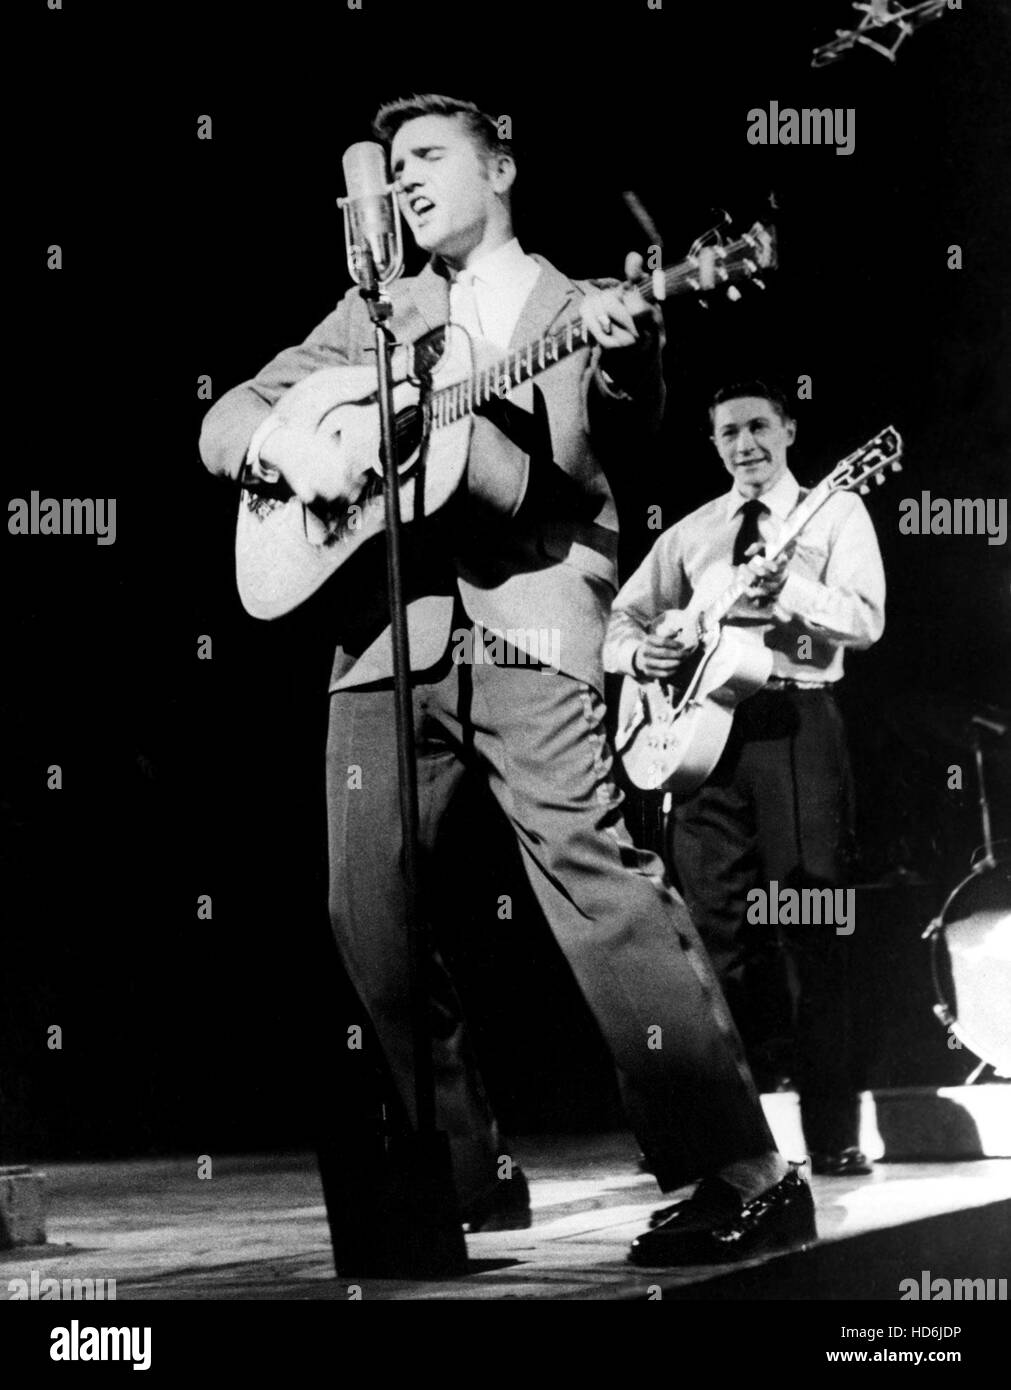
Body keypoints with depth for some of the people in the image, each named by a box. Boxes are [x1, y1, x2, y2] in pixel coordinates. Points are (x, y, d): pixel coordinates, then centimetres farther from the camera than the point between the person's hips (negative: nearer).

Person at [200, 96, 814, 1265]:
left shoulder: (578, 308, 15)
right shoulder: (374, 315, 23)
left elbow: (616, 435, -5)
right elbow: (226, 420, 19)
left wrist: (627, 358, -27)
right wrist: (287, 440, -4)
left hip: (525, 612, -4)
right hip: (385, 636, 5)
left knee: (597, 873, -18)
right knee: (370, 911, -4)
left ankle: (741, 1178, -18)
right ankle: (468, 1176, 10)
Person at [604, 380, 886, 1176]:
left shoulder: (835, 514, 6)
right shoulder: (690, 534, 18)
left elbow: (866, 620, -8)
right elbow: (621, 621, 21)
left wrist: (791, 590, -25)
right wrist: (640, 650, -2)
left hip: (797, 722, -4)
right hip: (703, 728, 4)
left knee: (813, 937, -5)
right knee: (718, 932, 4)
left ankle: (835, 1139, -2)